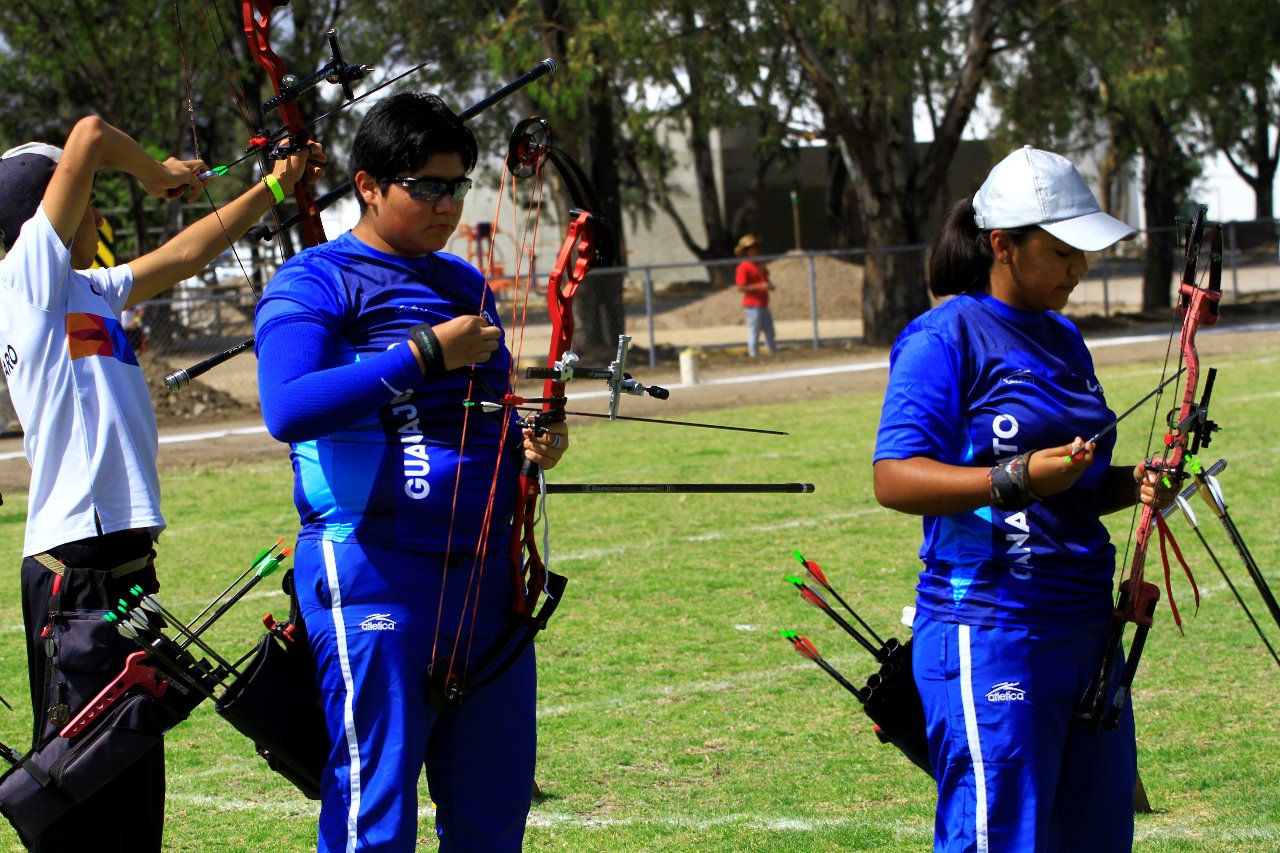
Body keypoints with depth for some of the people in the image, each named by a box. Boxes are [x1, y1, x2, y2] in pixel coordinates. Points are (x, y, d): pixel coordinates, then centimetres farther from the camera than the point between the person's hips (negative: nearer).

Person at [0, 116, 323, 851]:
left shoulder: (87, 290, 18)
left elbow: (185, 257, 30)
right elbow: (90, 137, -13)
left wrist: (272, 190, 32)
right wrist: (159, 175, 5)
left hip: (123, 566, 9)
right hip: (79, 568, -9)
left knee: (132, 788, 11)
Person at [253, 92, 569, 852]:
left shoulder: (466, 285, 18)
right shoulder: (314, 284, -4)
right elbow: (288, 409, -21)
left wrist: (535, 443, 4)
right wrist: (424, 354, -20)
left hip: (487, 574, 7)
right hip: (372, 571, -7)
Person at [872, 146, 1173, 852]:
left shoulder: (1062, 339, 17)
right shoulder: (944, 338, -8)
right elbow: (894, 479, -16)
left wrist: (1132, 484, 5)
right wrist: (1017, 480, -26)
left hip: (1084, 629, 8)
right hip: (988, 640, -8)